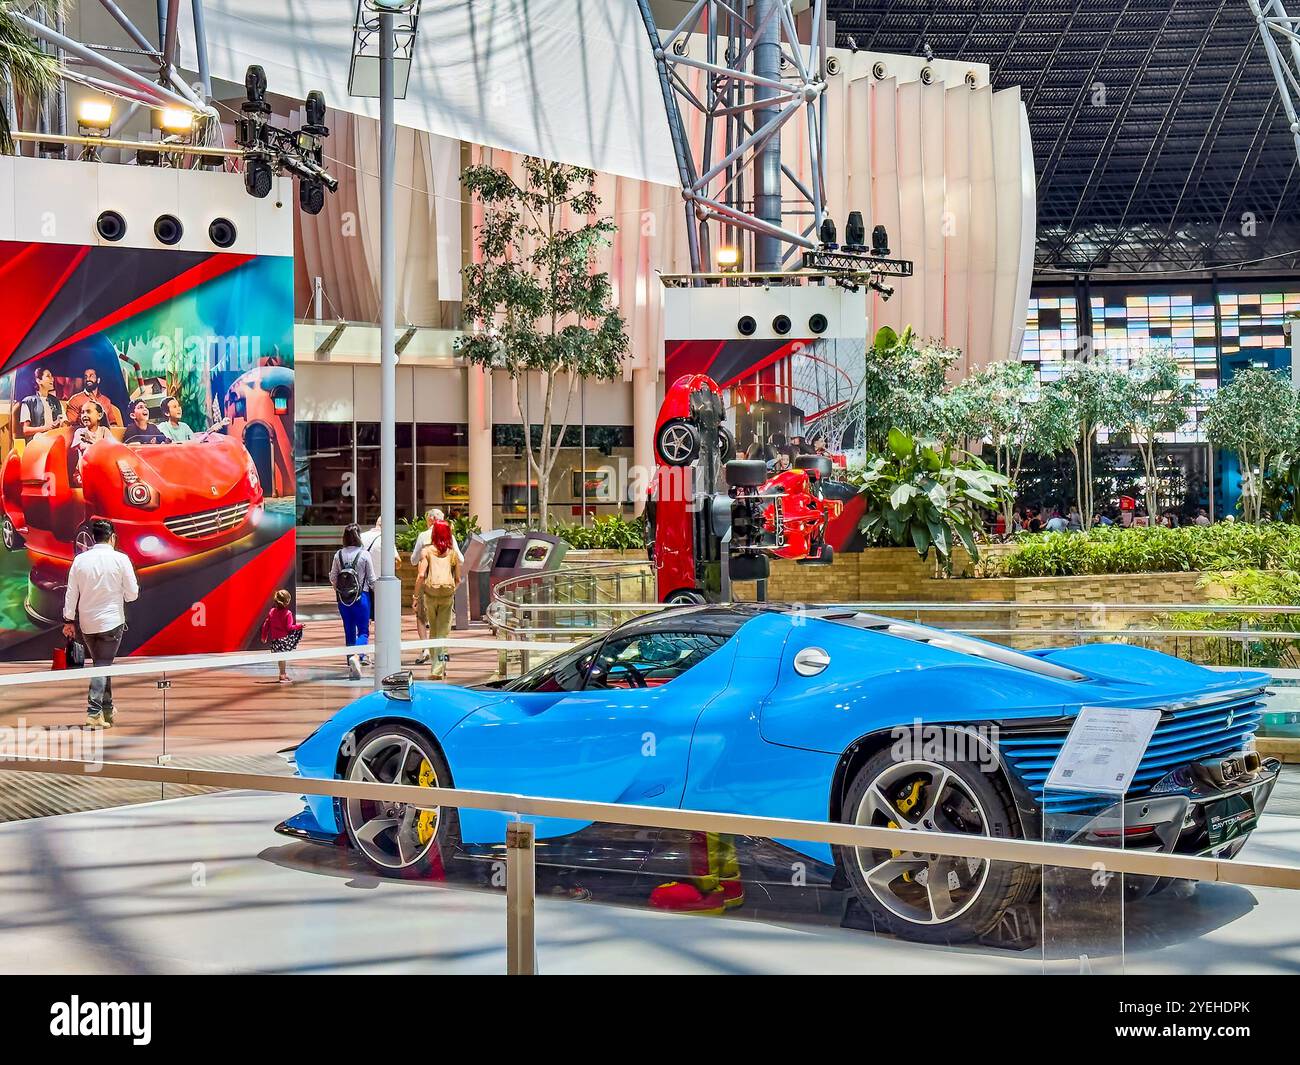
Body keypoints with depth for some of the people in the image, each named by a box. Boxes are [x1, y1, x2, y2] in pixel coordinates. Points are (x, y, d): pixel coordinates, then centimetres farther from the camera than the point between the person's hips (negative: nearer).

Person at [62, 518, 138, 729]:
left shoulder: (80, 560, -2)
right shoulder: (120, 559, -11)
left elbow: (71, 593, 1)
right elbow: (132, 594, -7)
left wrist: (69, 620, 9)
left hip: (86, 623, 4)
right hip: (111, 622, -4)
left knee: (101, 664, 18)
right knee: (103, 665, 1)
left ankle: (107, 708, 27)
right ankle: (93, 712, -11)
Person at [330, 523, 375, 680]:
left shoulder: (338, 555, -1)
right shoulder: (364, 554, -9)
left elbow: (333, 577, 6)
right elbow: (371, 579, -4)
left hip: (343, 599, 3)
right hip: (361, 597, -3)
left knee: (349, 632, 13)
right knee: (363, 631, 2)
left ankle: (352, 667, 15)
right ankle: (356, 656, -25)